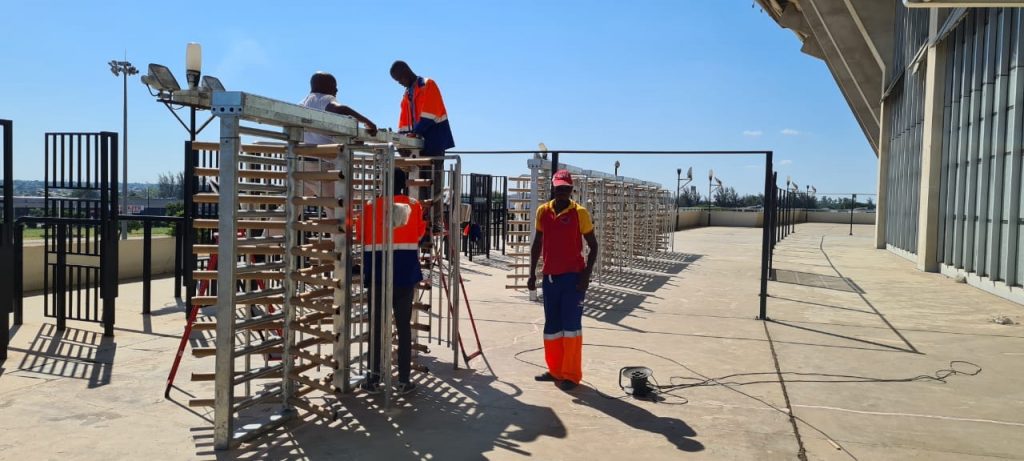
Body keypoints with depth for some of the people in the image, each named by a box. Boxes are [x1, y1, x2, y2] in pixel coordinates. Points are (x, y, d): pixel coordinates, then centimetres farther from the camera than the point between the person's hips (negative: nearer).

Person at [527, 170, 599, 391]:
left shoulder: (580, 213, -6)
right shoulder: (543, 211, 6)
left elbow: (593, 246, -2)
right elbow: (537, 244, 14)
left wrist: (586, 275, -11)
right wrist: (532, 273, 10)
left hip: (573, 276, -5)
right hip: (550, 276, 5)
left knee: (571, 324, -4)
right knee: (551, 325, 11)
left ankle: (571, 374, 3)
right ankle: (555, 370, 22)